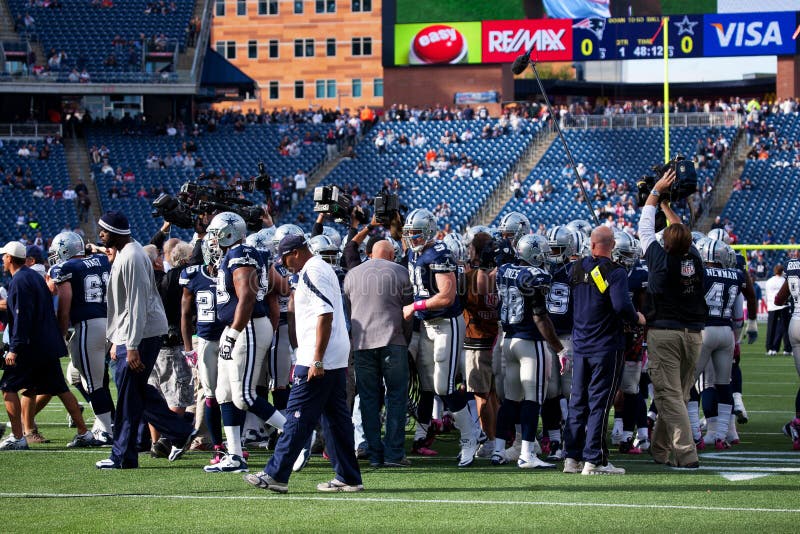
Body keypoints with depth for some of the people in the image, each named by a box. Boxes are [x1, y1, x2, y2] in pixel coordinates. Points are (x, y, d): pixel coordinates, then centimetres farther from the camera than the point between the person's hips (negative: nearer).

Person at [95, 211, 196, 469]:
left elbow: (137, 304, -22)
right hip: (130, 335, 10)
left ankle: (122, 457, 3)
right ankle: (181, 433, 19)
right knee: (138, 392, 15)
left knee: (128, 399, -3)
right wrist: (118, 341, 23)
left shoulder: (131, 258, -18)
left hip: (140, 334, -10)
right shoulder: (123, 254, 15)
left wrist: (132, 347, -23)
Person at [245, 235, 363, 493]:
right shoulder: (325, 269, 19)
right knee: (336, 418, 10)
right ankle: (348, 478, 11)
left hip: (320, 359, -10)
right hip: (338, 360, 10)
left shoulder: (312, 272, -13)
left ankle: (276, 475, -4)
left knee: (299, 418, -6)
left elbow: (325, 316, -21)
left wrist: (317, 361, -22)